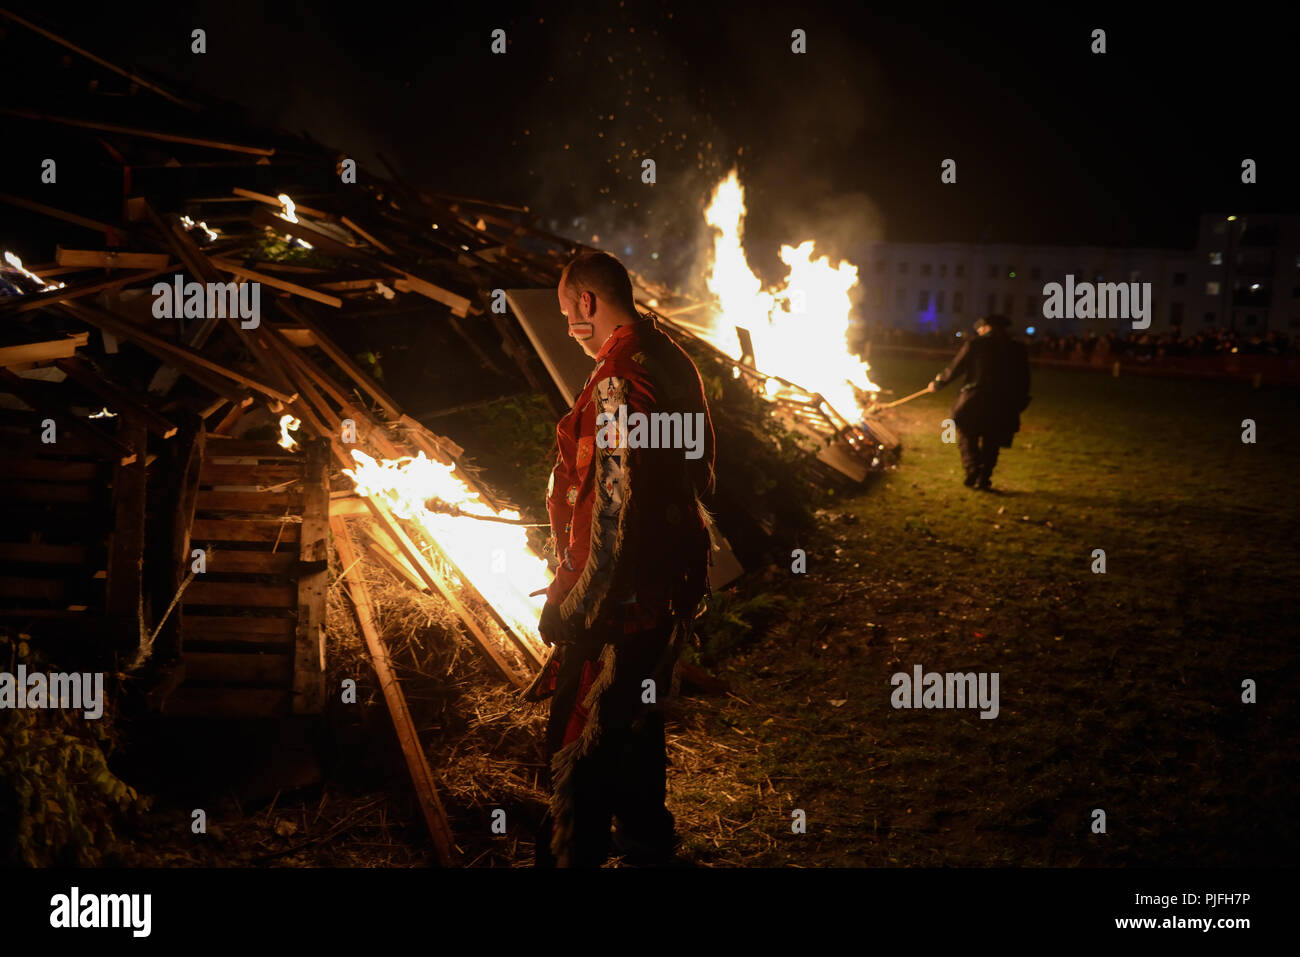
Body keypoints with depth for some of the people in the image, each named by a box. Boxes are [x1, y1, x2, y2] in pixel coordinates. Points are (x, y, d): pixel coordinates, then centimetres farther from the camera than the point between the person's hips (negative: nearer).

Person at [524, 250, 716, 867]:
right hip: (671, 578, 10)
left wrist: (580, 603, -18)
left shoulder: (618, 376, -20)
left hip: (622, 591, -10)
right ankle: (647, 845, 41)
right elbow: (699, 474, 17)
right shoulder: (674, 361, 10)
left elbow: (616, 504, -24)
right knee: (636, 721, 24)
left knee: (581, 747, 2)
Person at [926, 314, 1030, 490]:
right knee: (991, 444, 14)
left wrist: (937, 383, 15)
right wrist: (1018, 402, 17)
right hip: (1003, 407, 3)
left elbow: (954, 369, 0)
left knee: (967, 437, 13)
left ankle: (973, 472, -3)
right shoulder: (1018, 349, 4)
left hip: (974, 402, -3)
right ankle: (983, 479, 13)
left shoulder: (974, 345, -5)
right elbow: (1023, 379, 7)